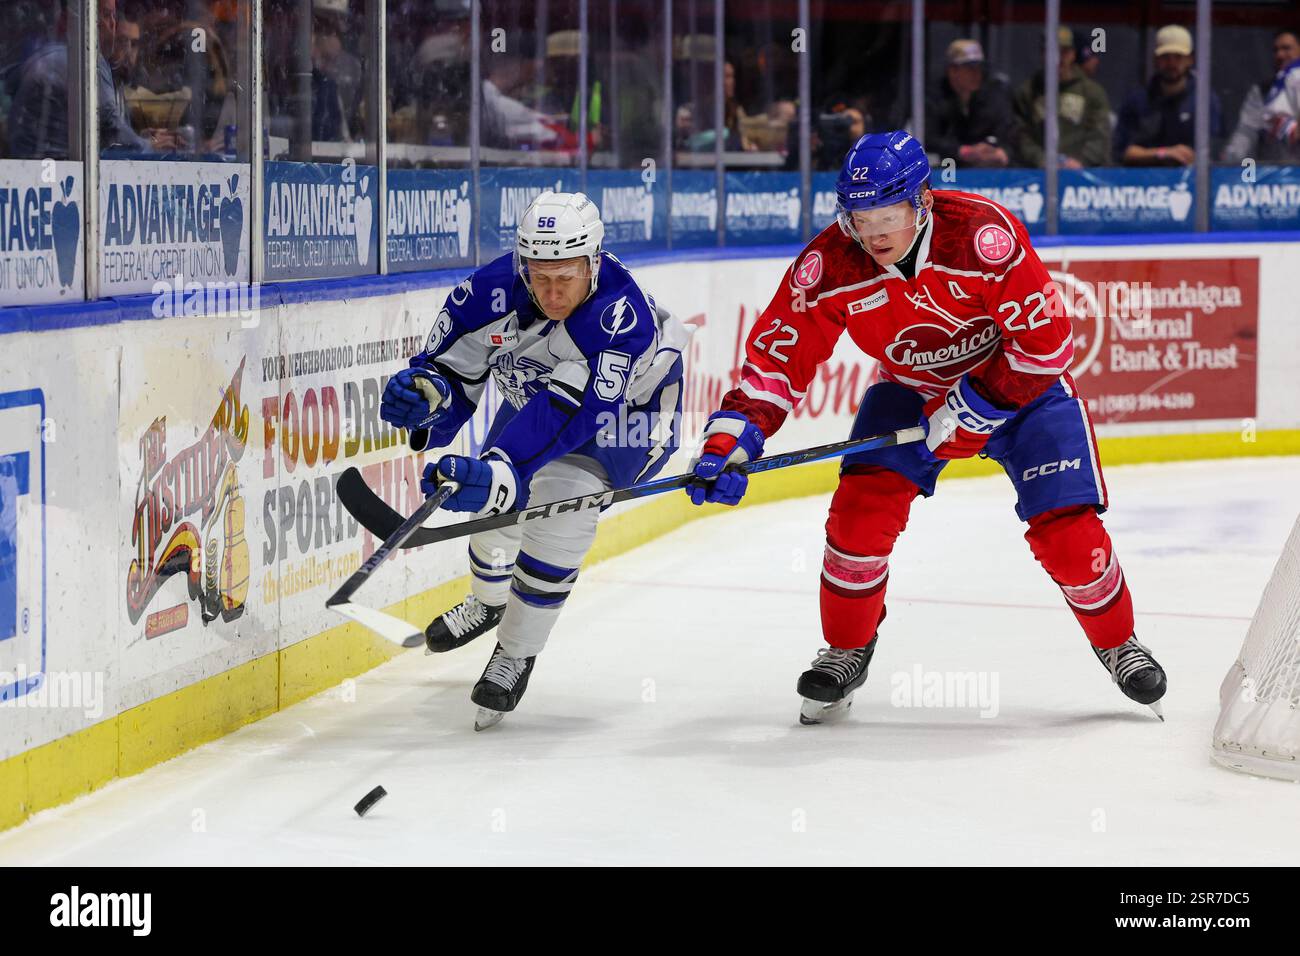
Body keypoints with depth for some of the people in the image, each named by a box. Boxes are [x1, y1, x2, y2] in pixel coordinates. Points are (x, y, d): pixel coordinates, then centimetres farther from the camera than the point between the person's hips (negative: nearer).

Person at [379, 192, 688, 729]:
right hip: (533, 393, 5)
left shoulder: (622, 315, -43)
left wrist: (502, 470, -62)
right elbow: (453, 370, -21)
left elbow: (571, 410, -51)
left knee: (560, 514, -22)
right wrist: (423, 391, -46)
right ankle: (488, 602, 49)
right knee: (494, 502, 14)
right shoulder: (493, 291, -29)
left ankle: (516, 653, -1)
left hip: (625, 408, -5)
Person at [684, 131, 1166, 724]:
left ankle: (1117, 643, 18)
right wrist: (732, 437, -30)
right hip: (911, 389, 3)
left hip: (1021, 385, -3)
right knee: (862, 509, -16)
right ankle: (846, 651, 8)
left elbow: (1045, 343, -28)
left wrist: (972, 412, -26)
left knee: (1067, 533, -11)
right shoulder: (830, 264, -23)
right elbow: (777, 355, -18)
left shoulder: (984, 235, -34)